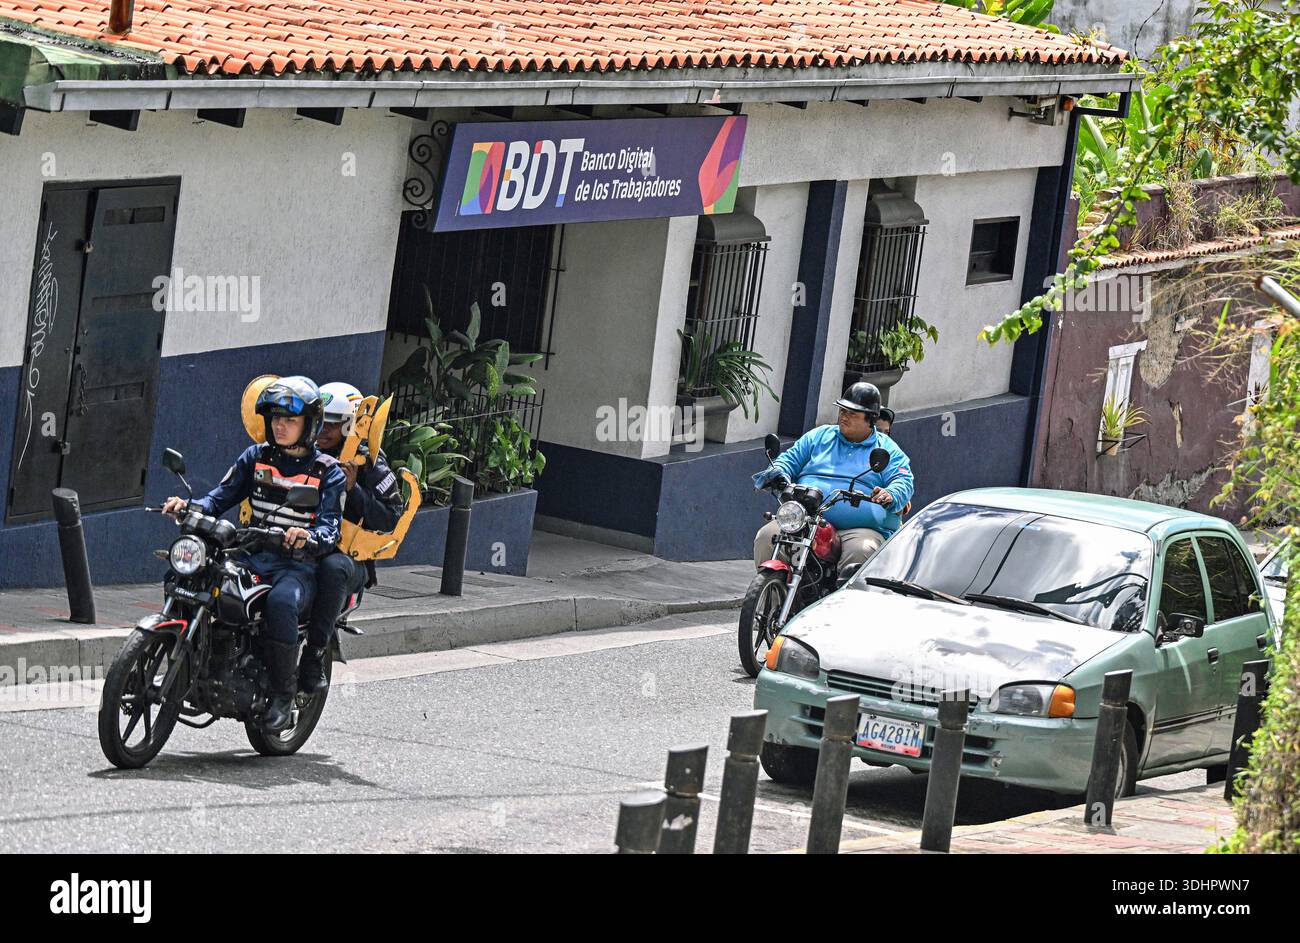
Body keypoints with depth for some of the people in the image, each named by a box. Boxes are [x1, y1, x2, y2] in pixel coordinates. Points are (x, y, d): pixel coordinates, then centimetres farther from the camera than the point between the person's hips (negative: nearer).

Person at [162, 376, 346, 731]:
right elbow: (222, 496, 11)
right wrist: (189, 506, -10)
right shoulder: (257, 457, 14)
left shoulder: (328, 472, 1)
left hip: (299, 565, -4)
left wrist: (308, 537, -33)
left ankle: (283, 694, -23)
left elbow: (330, 530, -10)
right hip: (253, 557, 4)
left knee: (281, 602, -39)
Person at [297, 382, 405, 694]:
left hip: (351, 558, -4)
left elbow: (391, 519, -6)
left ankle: (314, 654, -37)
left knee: (333, 567, -41)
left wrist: (352, 490, -13)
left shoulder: (370, 466, 2)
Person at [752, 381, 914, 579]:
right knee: (767, 538, -22)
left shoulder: (887, 450, 14)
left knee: (861, 552, -37)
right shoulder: (819, 436, 22)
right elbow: (791, 458, 21)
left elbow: (903, 482, 3)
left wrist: (890, 495, -22)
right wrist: (778, 472, -4)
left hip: (860, 528, -3)